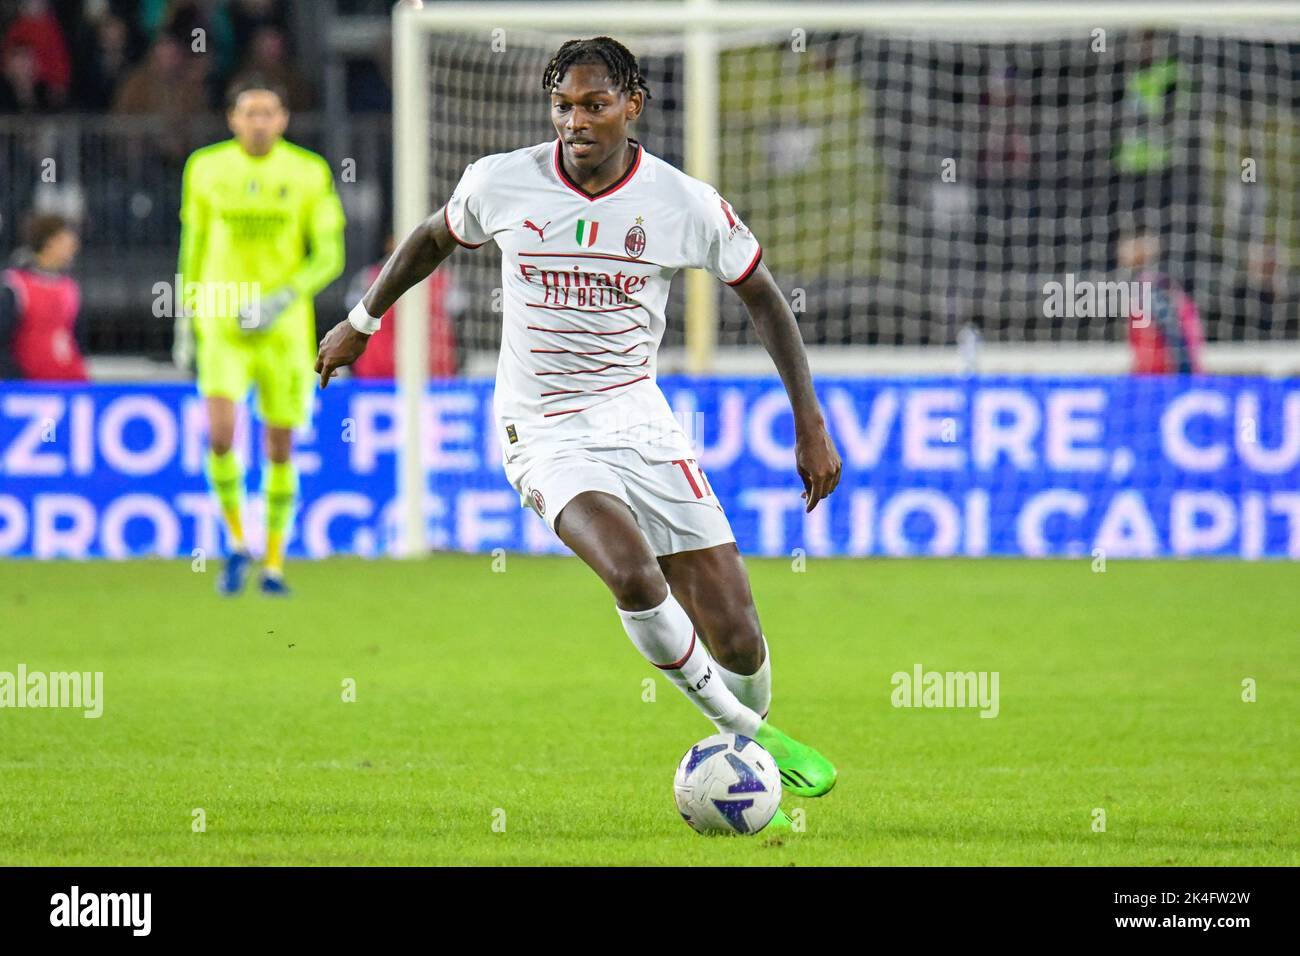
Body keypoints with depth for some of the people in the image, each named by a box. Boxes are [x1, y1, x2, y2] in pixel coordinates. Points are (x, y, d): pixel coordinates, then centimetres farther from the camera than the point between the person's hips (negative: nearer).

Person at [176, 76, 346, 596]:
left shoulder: (309, 173, -2)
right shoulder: (205, 168, 2)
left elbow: (330, 256, 0)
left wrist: (283, 298, -15)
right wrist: (186, 316, 12)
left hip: (284, 326, 0)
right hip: (221, 323, 0)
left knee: (280, 447, 4)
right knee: (220, 434, -18)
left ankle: (274, 563, 18)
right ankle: (236, 542, 3)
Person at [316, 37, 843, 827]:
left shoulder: (686, 204, -8)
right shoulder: (501, 183, -7)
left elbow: (762, 295, 5)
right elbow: (436, 237, 15)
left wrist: (811, 423, 2)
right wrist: (362, 322, 25)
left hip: (639, 417, 2)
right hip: (546, 434, -2)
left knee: (737, 641, -2)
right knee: (632, 571, -31)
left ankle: (755, 730, 34)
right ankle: (737, 727, -9)